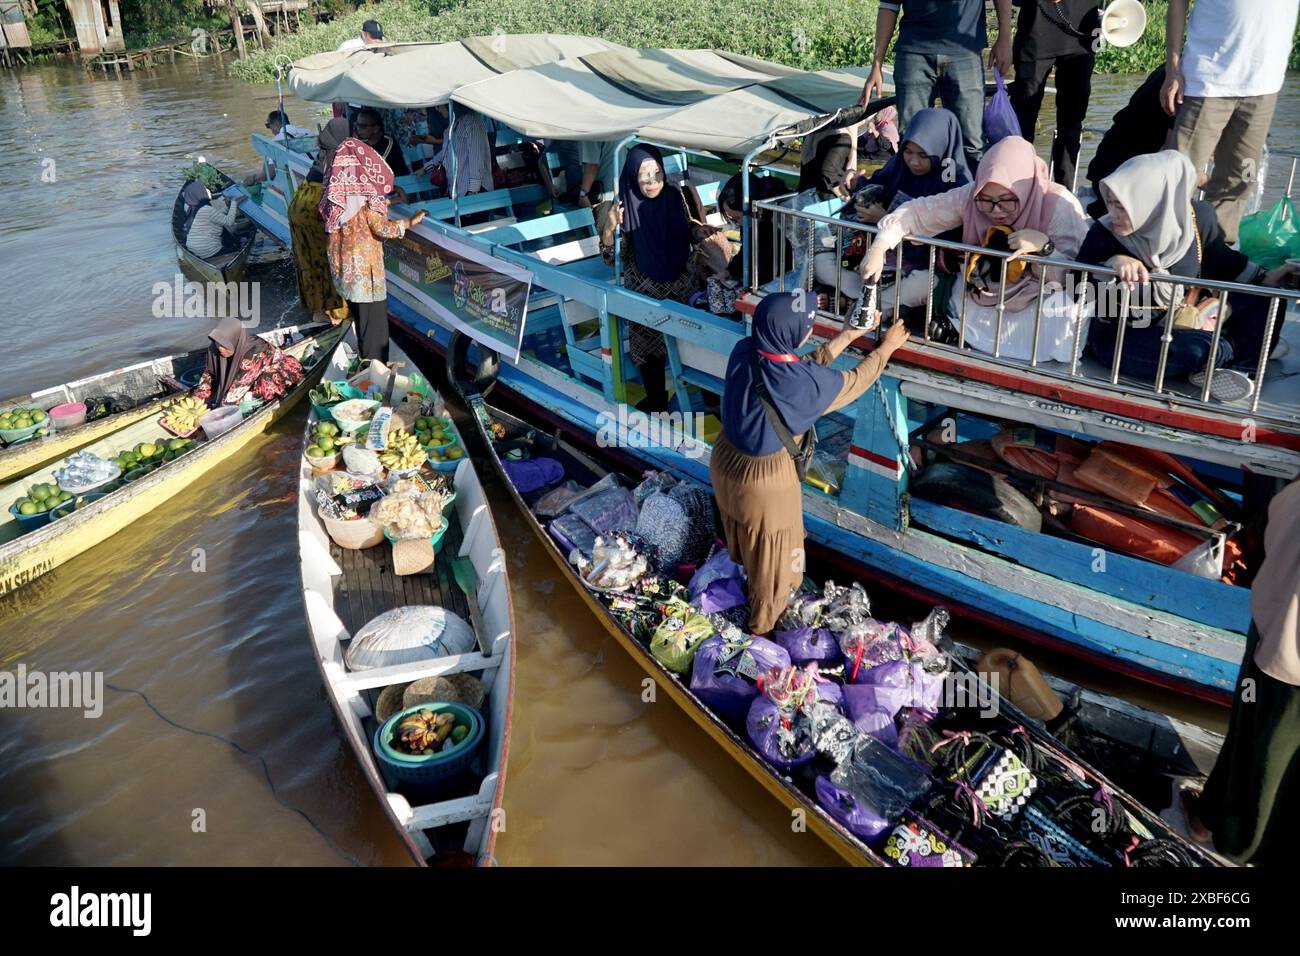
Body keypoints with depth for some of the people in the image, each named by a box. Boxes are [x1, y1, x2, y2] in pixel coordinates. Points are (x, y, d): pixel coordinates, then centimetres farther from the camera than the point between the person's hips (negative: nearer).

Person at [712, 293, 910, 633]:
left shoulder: (743, 352, -17)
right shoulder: (805, 382, -33)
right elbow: (856, 380, -11)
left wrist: (847, 335, 2)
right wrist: (887, 346, 6)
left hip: (725, 464, 6)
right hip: (765, 481, -6)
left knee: (746, 543, 35)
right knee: (773, 559, 22)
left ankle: (750, 583, 64)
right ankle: (764, 626, 45)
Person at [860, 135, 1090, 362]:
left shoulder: (1059, 205, -22)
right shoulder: (971, 196, -15)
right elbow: (918, 211, -15)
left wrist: (1044, 246, -38)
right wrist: (879, 248, -31)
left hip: (1039, 304, -1)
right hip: (980, 295, 2)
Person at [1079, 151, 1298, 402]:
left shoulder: (1198, 218, -9)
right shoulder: (1103, 234, -20)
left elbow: (1220, 259, 11)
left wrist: (1263, 279, 8)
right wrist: (1110, 264, -35)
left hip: (1179, 325, 5)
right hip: (1120, 337, -5)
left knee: (1264, 297, 3)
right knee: (1197, 348, -29)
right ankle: (1230, 352, 2)